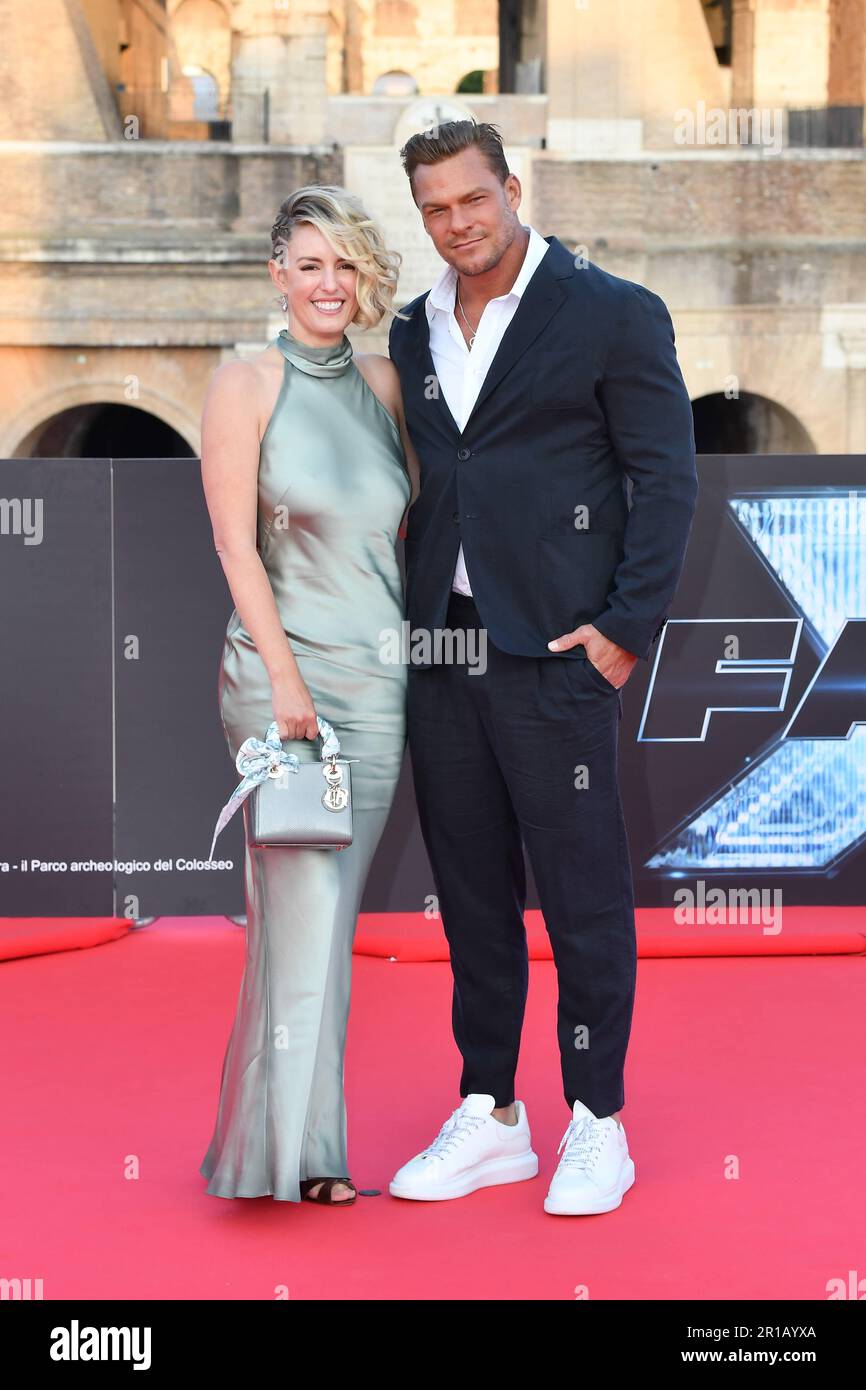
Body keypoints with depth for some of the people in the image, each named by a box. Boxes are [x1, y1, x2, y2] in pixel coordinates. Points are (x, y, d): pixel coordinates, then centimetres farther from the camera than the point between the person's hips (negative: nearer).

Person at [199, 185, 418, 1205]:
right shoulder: (247, 385, -2)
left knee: (331, 912, 7)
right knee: (302, 911, -8)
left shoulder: (384, 383, 12)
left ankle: (302, 1142, 16)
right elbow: (236, 544, -8)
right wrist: (284, 673, -15)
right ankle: (295, 1147, 0)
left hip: (377, 677, 5)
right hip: (280, 668, -5)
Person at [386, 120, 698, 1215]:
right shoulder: (412, 333, 14)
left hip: (555, 651, -5)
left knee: (584, 893, 0)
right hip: (440, 652, 6)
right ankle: (489, 1118, 21)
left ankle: (597, 1125, 12)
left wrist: (624, 627, -10)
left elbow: (666, 478, -4)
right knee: (470, 891, 11)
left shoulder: (611, 314, -2)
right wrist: (402, 621, 7)